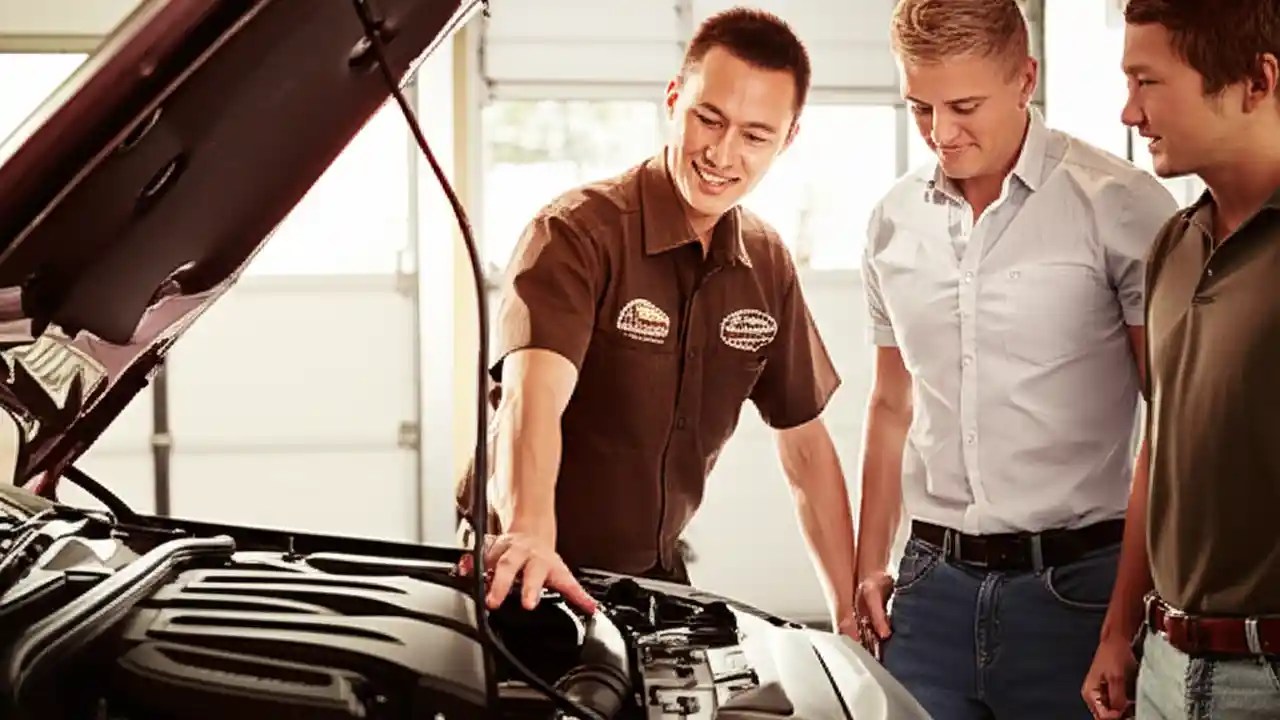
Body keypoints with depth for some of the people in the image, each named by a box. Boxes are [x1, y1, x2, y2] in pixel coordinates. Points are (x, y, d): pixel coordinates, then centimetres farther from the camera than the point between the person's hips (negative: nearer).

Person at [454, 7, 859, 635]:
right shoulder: (577, 233, -20)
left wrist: (849, 608, 4)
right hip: (522, 582, -6)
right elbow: (532, 396, -36)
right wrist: (529, 537, -55)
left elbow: (806, 445, 8)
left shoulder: (766, 265, 1)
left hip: (654, 571, 6)